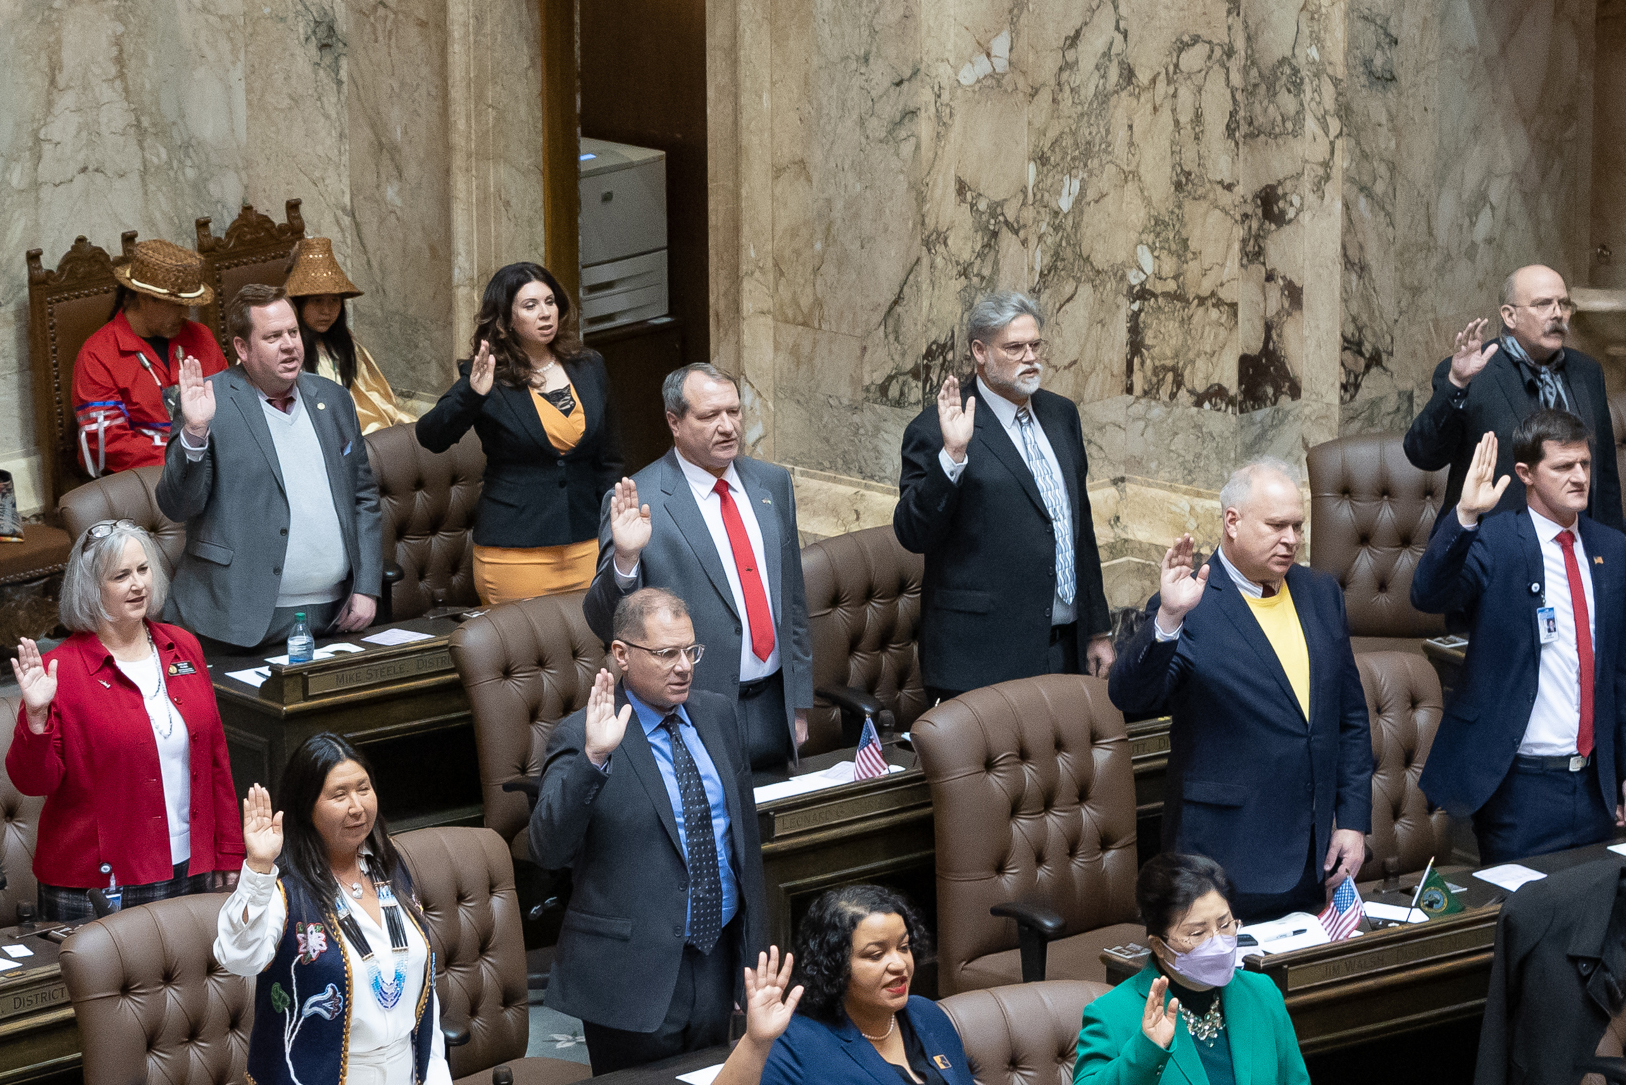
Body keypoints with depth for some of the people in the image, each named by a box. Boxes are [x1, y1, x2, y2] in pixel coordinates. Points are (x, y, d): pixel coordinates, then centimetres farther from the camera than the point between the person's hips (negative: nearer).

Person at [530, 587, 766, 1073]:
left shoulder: (718, 714, 7)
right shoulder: (582, 738, -12)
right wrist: (594, 758, -35)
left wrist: (755, 937, 18)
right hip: (635, 971, -5)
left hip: (718, 957, 6)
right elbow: (548, 850, -24)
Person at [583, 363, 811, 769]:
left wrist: (799, 703, 15)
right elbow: (604, 625, -14)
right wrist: (624, 559, -33)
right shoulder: (636, 502, -10)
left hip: (773, 708, 5)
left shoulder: (772, 483, 9)